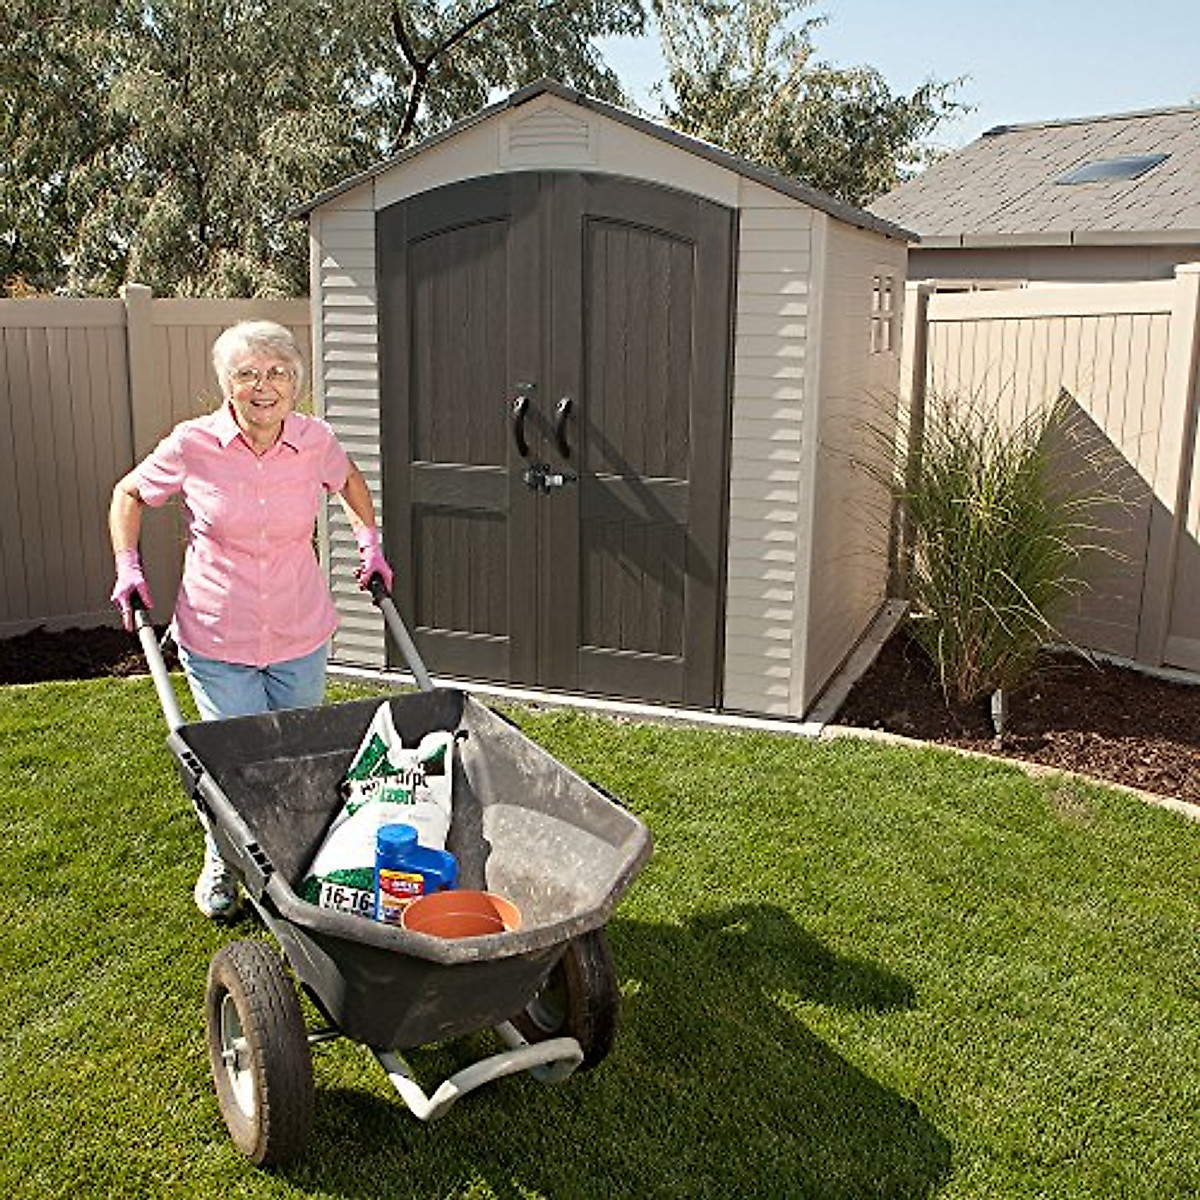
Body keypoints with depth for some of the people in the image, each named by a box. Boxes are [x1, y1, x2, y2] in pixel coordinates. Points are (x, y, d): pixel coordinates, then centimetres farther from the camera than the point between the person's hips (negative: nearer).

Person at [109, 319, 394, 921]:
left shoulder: (314, 440, -6)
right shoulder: (192, 445, -11)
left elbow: (349, 481, 18)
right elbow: (129, 494, 8)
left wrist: (371, 544, 10)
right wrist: (127, 567, -2)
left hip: (301, 639, 2)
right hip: (215, 642, -2)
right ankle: (220, 864, 34)